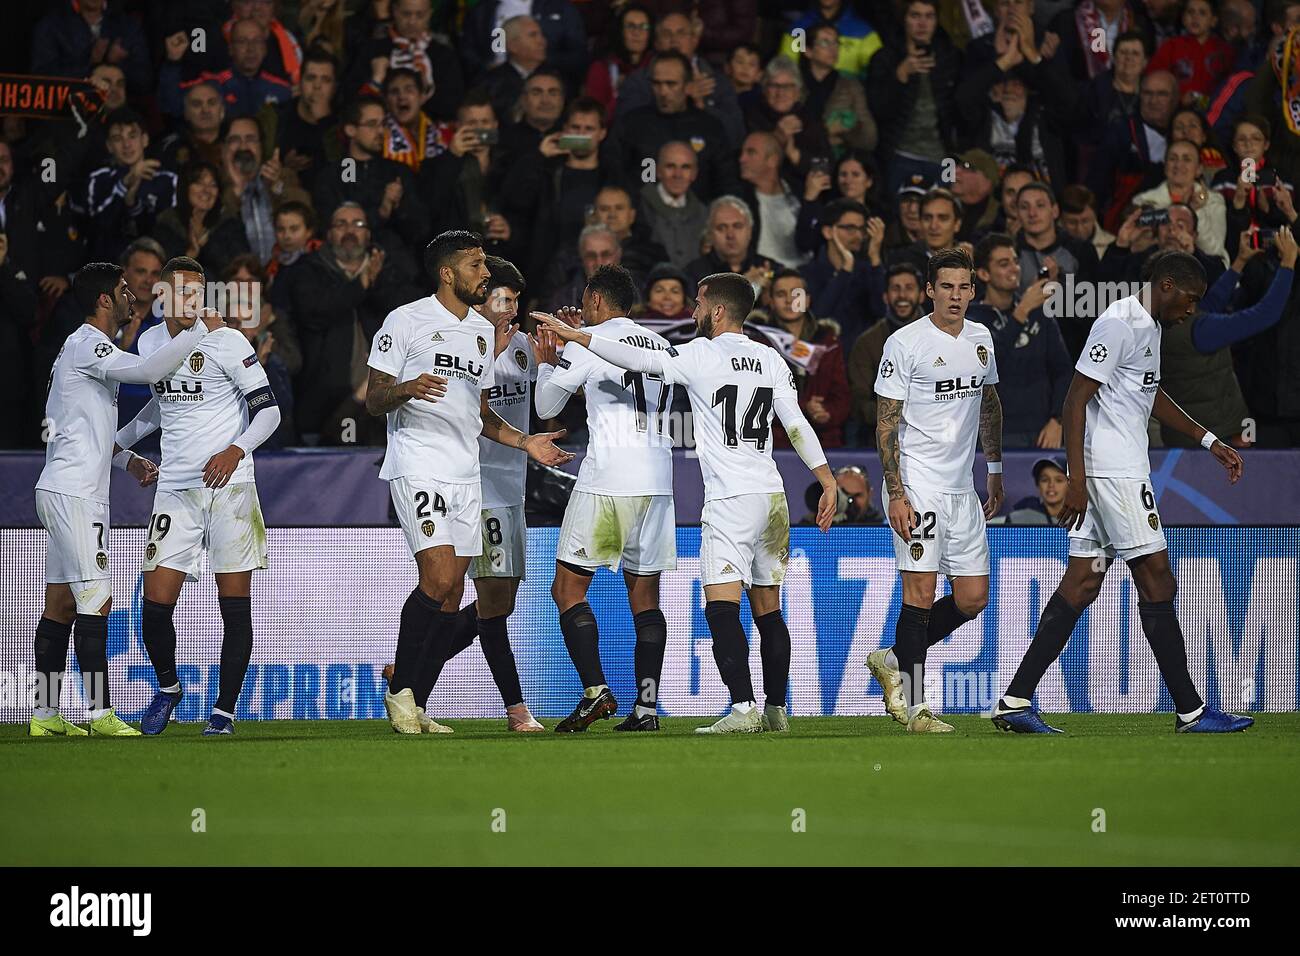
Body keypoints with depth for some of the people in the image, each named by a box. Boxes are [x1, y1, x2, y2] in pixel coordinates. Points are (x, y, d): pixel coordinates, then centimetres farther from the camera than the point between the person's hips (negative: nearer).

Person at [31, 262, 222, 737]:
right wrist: (200, 329, -17)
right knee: (96, 602, -11)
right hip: (73, 494, -10)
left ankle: (45, 714, 11)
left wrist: (127, 460, 17)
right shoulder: (87, 346, -13)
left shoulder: (88, 348, 20)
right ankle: (100, 714, -13)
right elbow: (150, 370, -27)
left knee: (60, 605, 10)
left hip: (63, 490, 10)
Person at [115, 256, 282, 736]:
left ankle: (224, 711, 6)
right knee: (155, 603, -3)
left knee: (235, 606, -2)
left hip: (229, 486, -4)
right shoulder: (151, 342, 10)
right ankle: (167, 687, 22)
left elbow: (268, 409, -7)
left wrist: (237, 450, -22)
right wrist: (118, 442, 32)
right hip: (175, 489, 4)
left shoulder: (226, 342, -7)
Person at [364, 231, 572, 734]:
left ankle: (417, 707, 9)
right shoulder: (406, 321, -3)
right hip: (418, 465, -7)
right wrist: (406, 389, -24)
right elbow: (374, 400, -3)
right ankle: (399, 691, -8)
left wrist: (525, 441, 10)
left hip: (466, 474, 7)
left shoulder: (483, 331, 18)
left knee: (450, 595, 3)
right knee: (439, 577, -20)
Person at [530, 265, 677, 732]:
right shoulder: (662, 346, 15)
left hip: (605, 482, -6)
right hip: (658, 480, 6)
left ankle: (596, 692, -12)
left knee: (568, 588, 1)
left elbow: (546, 407, 7)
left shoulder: (589, 342, -2)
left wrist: (546, 363, 25)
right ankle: (646, 705, 0)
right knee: (644, 594, 8)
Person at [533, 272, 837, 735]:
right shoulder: (771, 360, 10)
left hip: (731, 499, -7)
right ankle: (776, 710, 17)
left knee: (721, 606, -11)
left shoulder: (702, 355, -6)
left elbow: (640, 359, -8)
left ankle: (743, 709, -22)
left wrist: (575, 335, -2)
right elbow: (796, 424, 6)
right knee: (767, 607, 13)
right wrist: (827, 479, 7)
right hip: (773, 495, 7)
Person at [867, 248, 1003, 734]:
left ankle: (893, 660, 23)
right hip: (918, 485, -7)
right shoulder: (905, 343, -9)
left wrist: (995, 470, 25)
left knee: (973, 598, 5)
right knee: (920, 590, -10)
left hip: (962, 488, 7)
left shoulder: (980, 339, 11)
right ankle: (914, 706, -5)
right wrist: (896, 493, -16)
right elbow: (886, 425, -10)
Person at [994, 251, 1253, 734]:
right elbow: (1076, 399, -18)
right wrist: (1077, 481, -22)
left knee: (1082, 583, 5)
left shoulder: (1149, 325, 18)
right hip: (1114, 471, -10)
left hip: (1123, 468, 10)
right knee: (1156, 581, -6)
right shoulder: (1120, 324, -14)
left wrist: (1210, 442, 32)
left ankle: (1015, 701, 3)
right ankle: (1190, 710, -2)